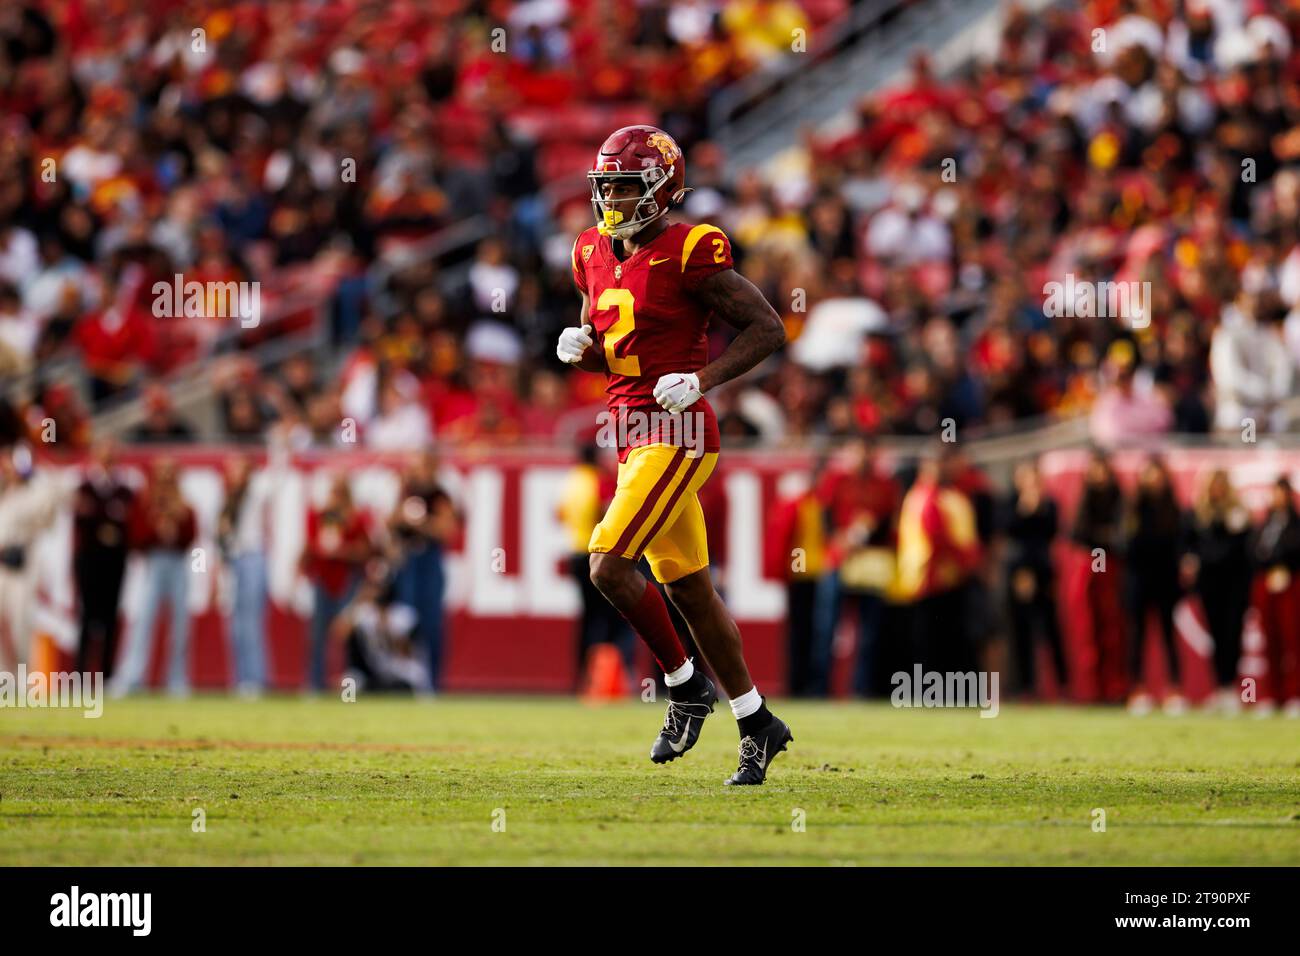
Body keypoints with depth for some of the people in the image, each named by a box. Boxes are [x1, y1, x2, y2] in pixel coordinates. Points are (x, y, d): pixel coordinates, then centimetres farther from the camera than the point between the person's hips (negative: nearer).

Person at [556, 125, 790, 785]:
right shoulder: (597, 256, 11)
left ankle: (684, 684, 1)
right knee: (689, 589, 12)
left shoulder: (688, 255, -12)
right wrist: (580, 347, 1)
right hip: (635, 435, 8)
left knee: (609, 565, -17)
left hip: (675, 434, -8)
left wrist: (704, 379, -19)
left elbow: (767, 328, -9)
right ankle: (757, 725, 20)